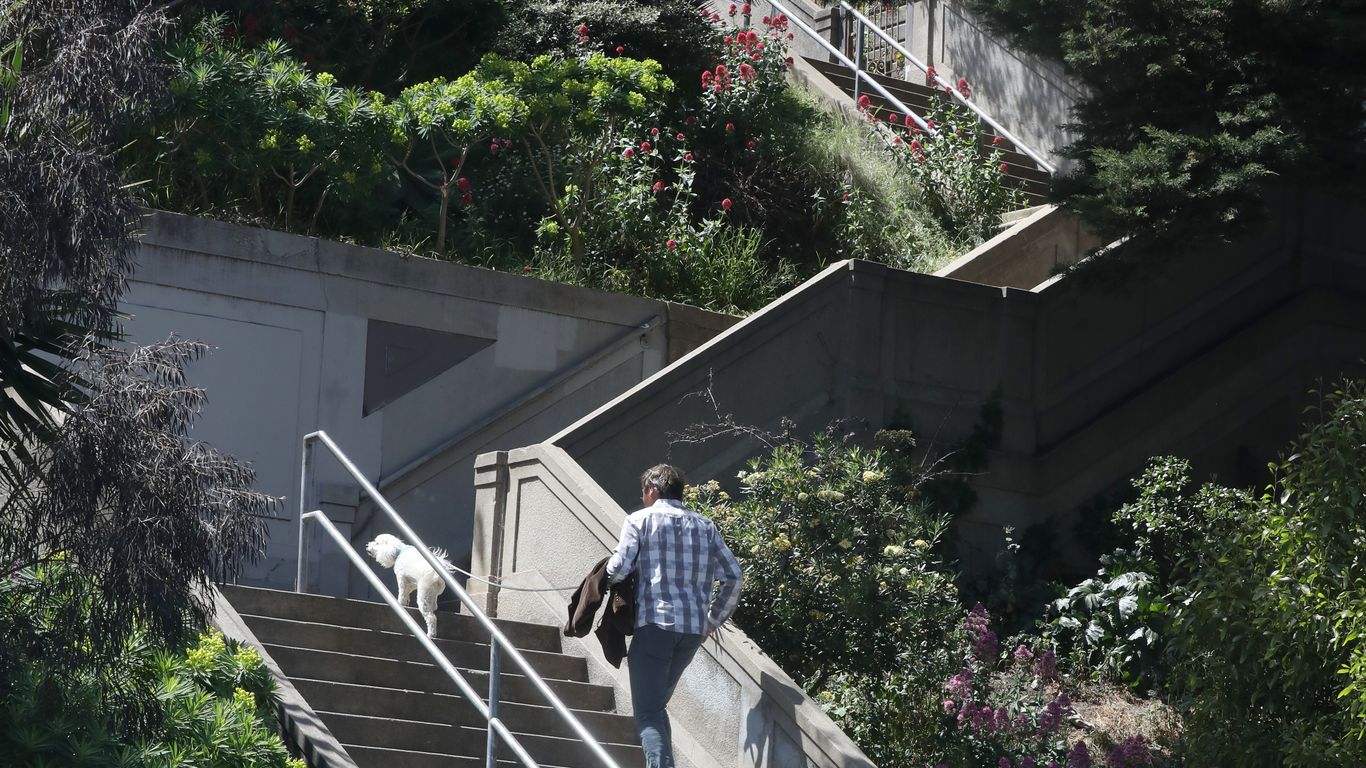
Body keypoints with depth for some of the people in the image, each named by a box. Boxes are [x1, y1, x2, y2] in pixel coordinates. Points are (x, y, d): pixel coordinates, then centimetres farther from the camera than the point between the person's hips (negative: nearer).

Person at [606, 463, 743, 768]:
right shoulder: (705, 526, 16)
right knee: (657, 704, 20)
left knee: (649, 712, -7)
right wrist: (713, 621, 18)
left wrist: (607, 575, 15)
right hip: (694, 629, 5)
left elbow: (619, 568, -8)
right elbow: (733, 577, 9)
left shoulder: (640, 520, 2)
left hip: (655, 623, -5)